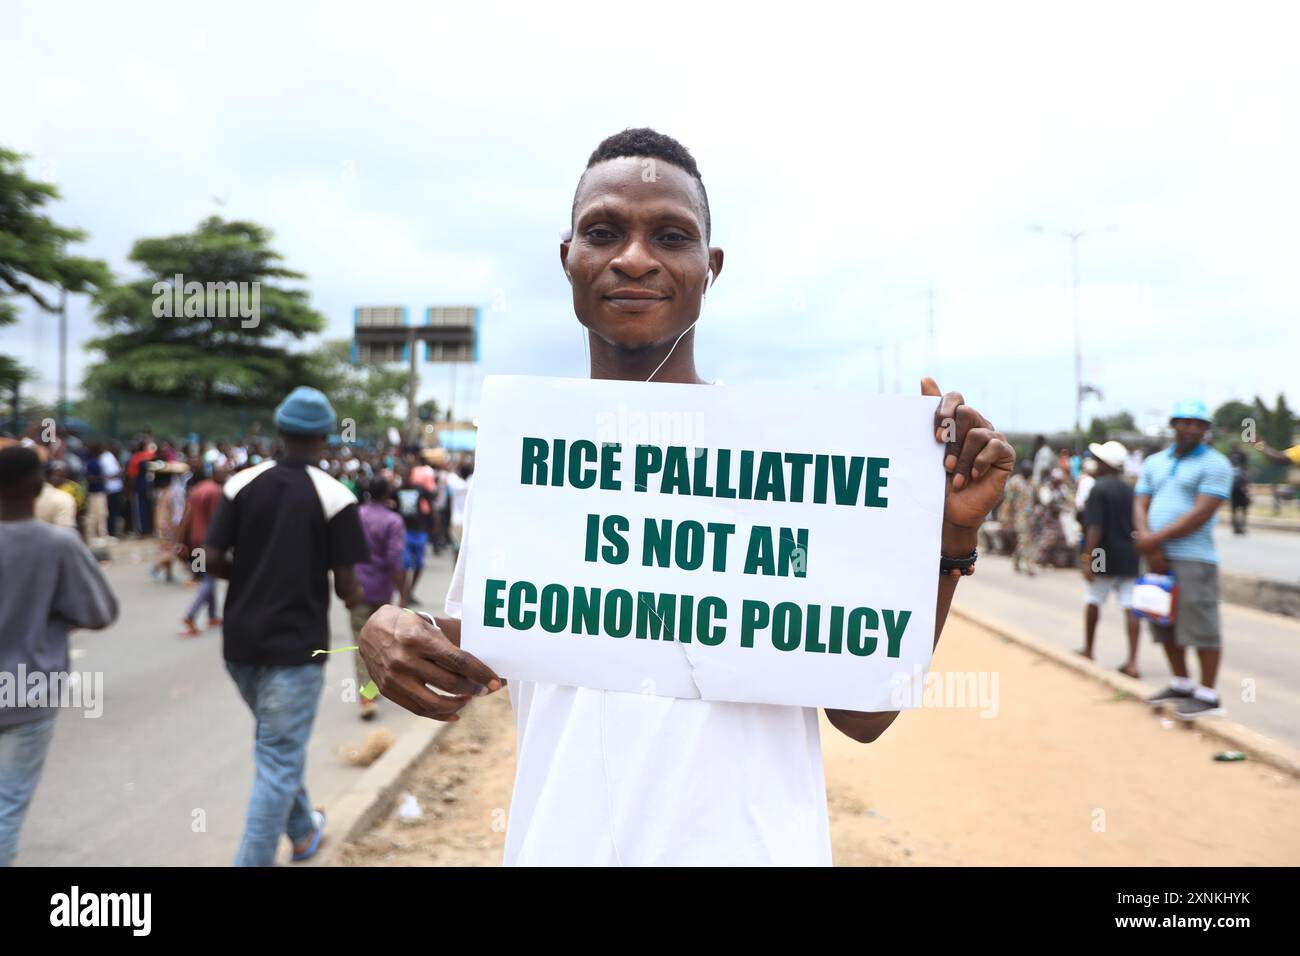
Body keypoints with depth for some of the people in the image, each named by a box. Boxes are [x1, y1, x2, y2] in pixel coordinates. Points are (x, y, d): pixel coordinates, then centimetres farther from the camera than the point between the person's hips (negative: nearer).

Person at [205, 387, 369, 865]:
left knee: (278, 742, 25)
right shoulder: (335, 496, -12)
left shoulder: (241, 483, -1)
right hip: (297, 643, -5)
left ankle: (303, 831, 43)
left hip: (241, 639, 5)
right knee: (279, 758, 4)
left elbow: (213, 561, -3)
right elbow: (347, 588, -12)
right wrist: (353, 594, 10)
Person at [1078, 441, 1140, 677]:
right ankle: (1132, 661, -2)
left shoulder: (1099, 489, -12)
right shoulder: (1130, 490, 9)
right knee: (1129, 607, 2)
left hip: (1105, 557, -5)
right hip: (1129, 557, 6)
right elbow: (1134, 524, 18)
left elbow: (1095, 527, -19)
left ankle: (1088, 651, 25)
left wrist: (1087, 558, -19)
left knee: (1092, 601, 12)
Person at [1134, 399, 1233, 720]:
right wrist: (1150, 546, -7)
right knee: (1165, 623, 13)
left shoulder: (1215, 464, -5)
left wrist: (1157, 538, -14)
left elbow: (1201, 514, -15)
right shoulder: (1154, 462, 15)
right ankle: (1181, 685, 26)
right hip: (1159, 557, 7)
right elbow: (1140, 506, 8)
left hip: (1193, 559, -7)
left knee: (1200, 626, -4)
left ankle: (1208, 696, 5)